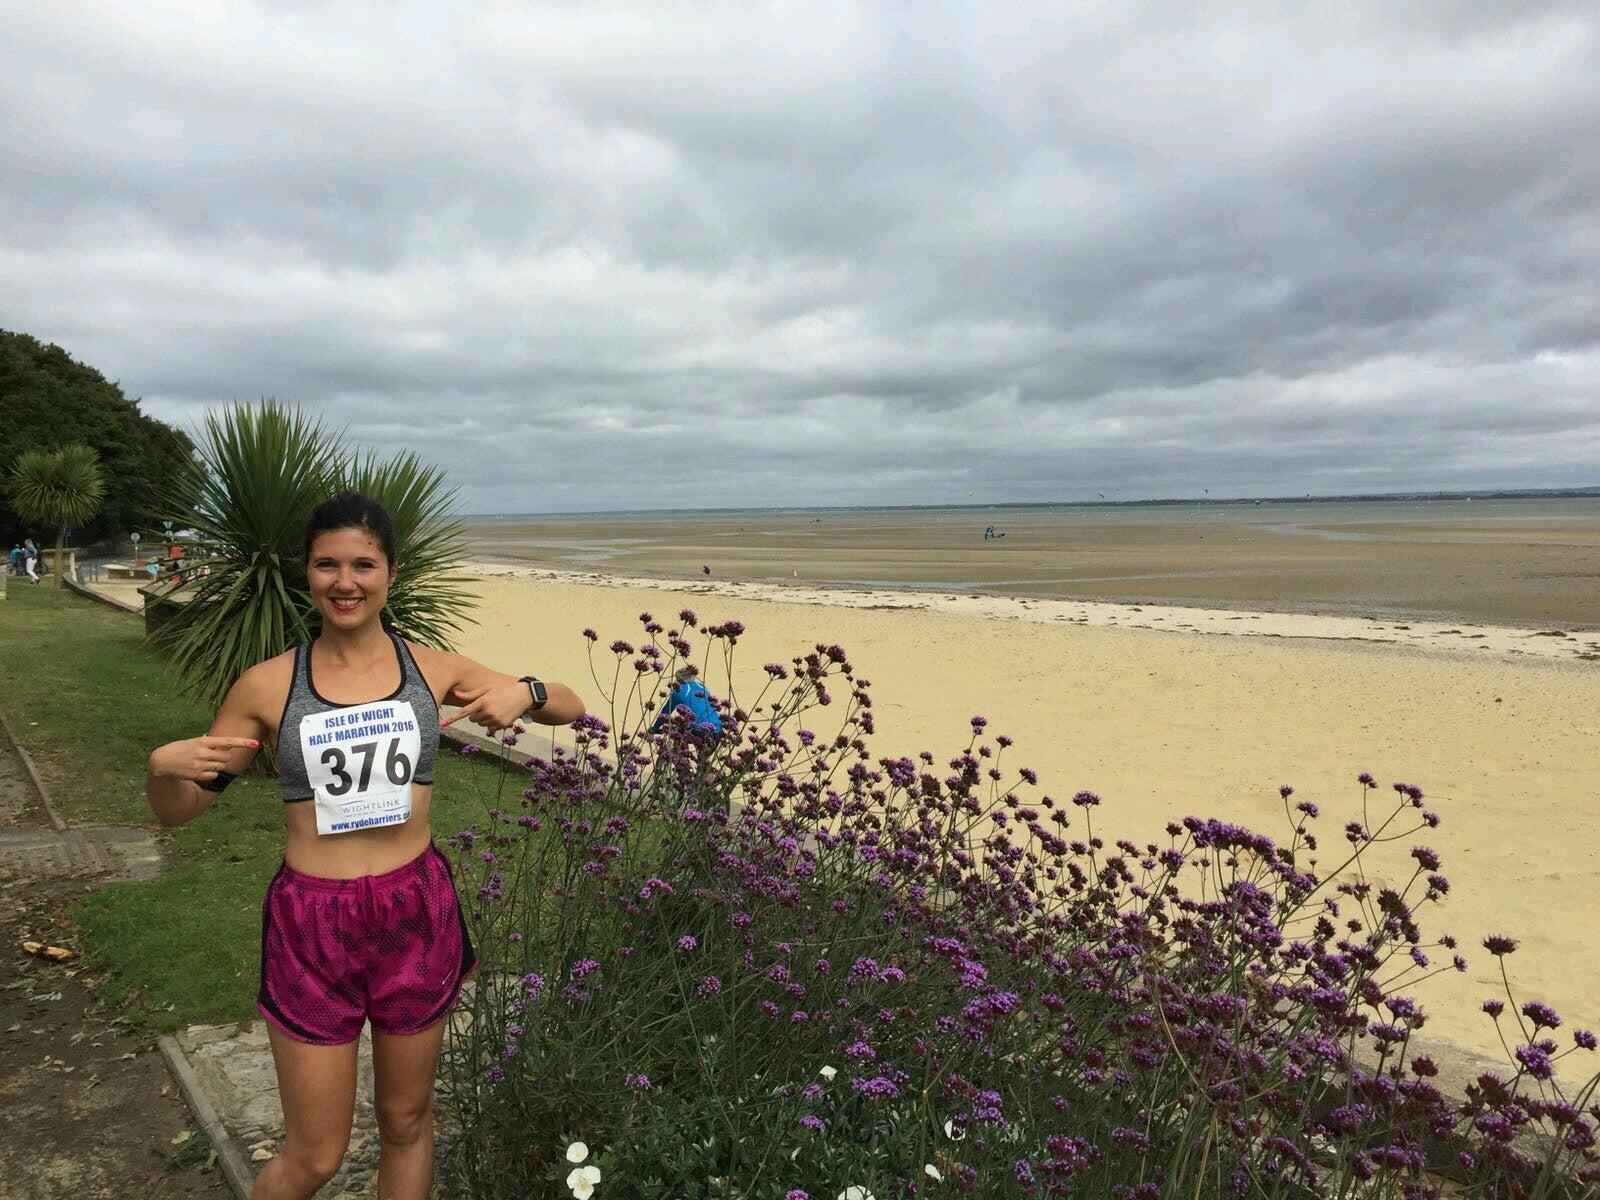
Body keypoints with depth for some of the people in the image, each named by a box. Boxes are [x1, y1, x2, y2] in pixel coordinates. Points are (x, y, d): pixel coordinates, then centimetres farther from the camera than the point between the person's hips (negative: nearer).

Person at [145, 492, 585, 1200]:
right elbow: (176, 811, 5)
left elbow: (572, 710, 6)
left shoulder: (433, 669, -1)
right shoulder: (268, 685, -4)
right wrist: (163, 765, -17)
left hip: (416, 912, 2)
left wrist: (524, 693, -16)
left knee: (407, 1123, 19)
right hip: (311, 924, -1)